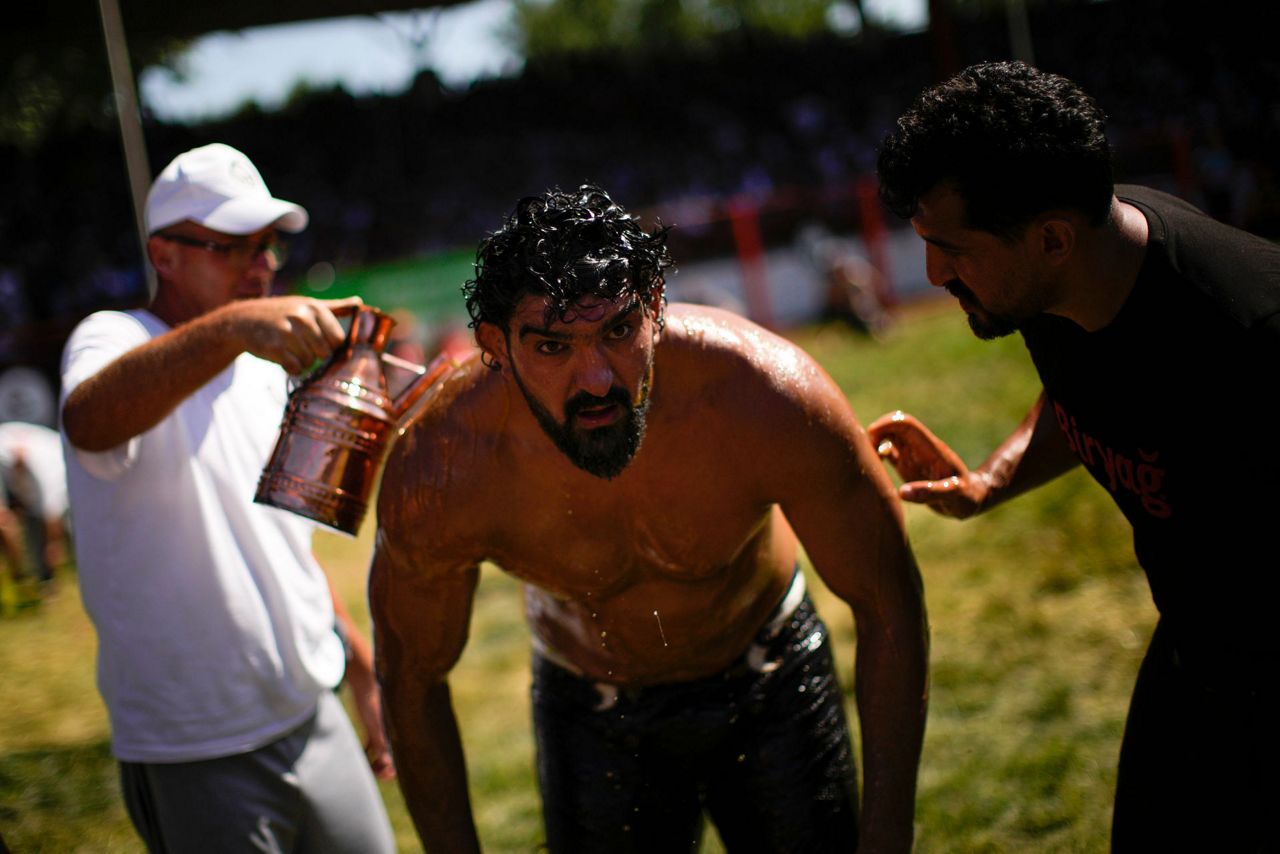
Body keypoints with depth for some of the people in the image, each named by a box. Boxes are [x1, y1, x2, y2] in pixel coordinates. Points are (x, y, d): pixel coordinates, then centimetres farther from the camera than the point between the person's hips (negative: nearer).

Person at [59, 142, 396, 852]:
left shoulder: (263, 371, 12)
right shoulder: (114, 340, -12)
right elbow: (88, 422, -38)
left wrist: (362, 669, 21)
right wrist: (232, 326, -52)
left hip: (315, 719, 7)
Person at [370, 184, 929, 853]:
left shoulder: (764, 394, -35)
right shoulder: (436, 478, -33)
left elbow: (890, 606, -21)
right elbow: (412, 681, -14)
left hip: (772, 684, 0)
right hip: (590, 716, 0)